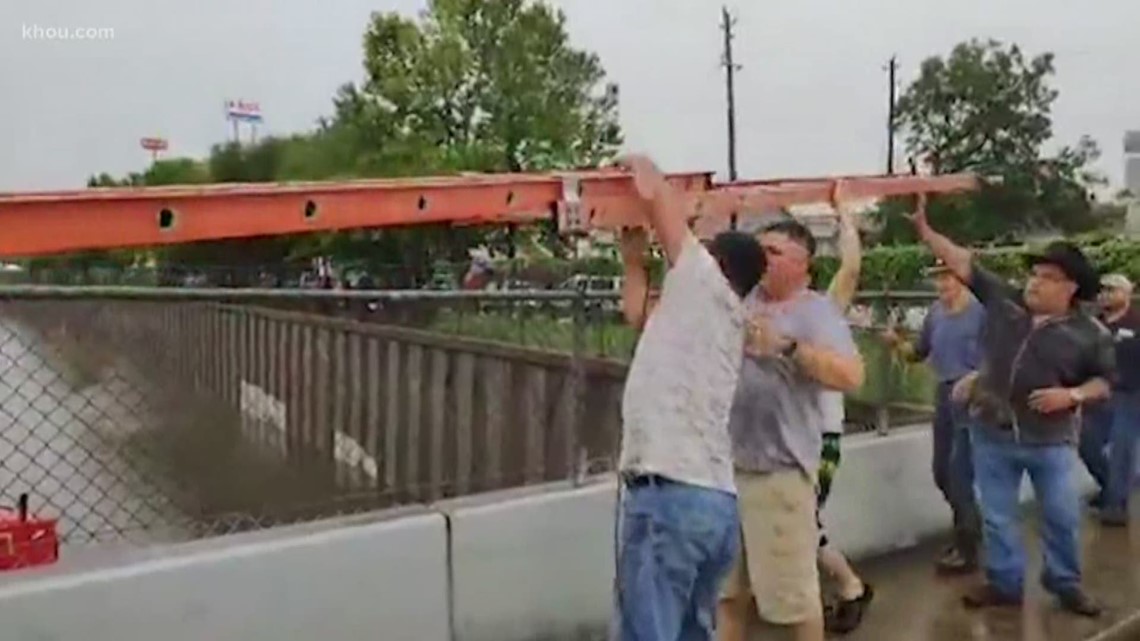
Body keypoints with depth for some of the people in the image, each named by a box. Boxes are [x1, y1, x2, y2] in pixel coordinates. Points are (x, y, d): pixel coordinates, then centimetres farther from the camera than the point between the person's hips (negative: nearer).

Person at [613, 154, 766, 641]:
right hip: (716, 501, 9)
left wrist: (640, 165, 23)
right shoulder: (727, 322, 22)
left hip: (667, 496, -9)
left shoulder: (704, 284, 1)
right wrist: (632, 258, 41)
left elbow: (657, 196, 3)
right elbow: (647, 316, 37)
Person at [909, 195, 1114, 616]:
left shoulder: (1090, 333, -5)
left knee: (1062, 517, 8)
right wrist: (923, 228, -13)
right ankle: (1004, 583, 25)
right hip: (992, 435, 2)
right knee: (997, 516, 10)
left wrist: (1072, 395, -17)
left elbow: (1106, 381, 2)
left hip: (1051, 441, -2)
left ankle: (1065, 584, 29)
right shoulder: (1004, 300, -2)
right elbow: (962, 263, -5)